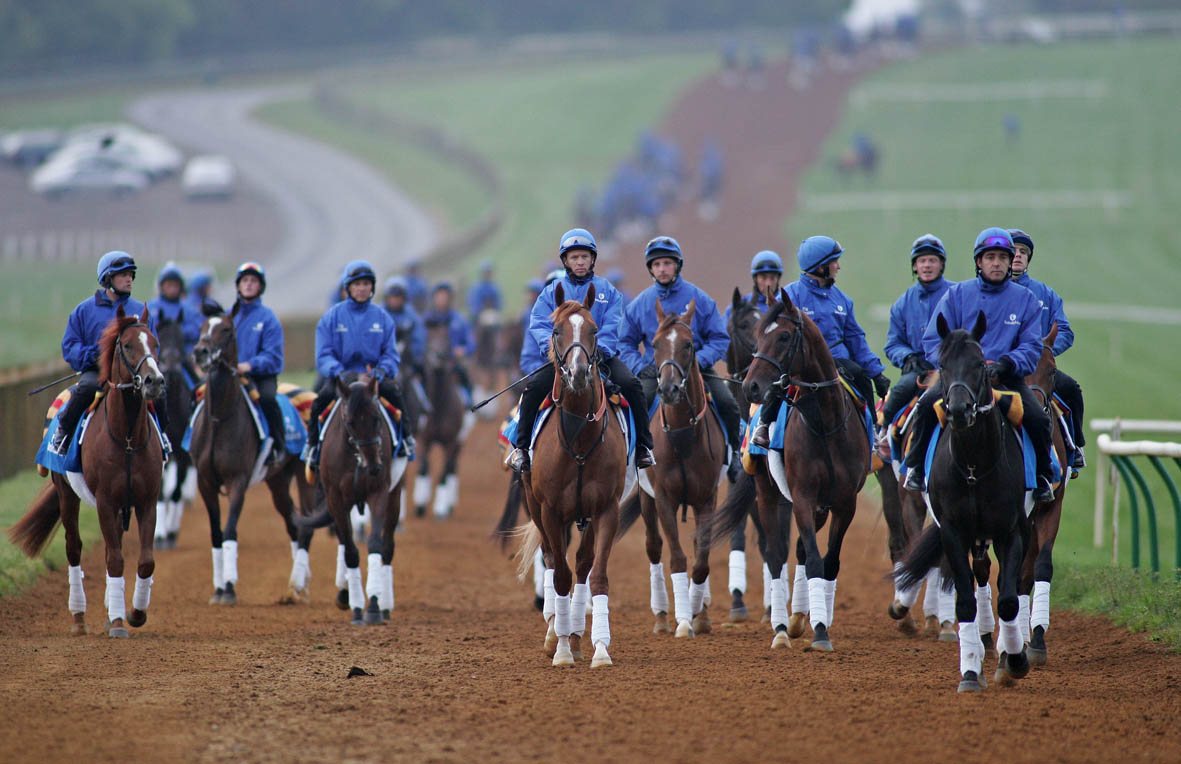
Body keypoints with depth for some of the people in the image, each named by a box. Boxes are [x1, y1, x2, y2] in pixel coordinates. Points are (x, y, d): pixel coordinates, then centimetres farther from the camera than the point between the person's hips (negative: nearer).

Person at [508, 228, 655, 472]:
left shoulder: (607, 290, 10)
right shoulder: (552, 291, 10)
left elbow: (612, 327, 0)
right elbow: (539, 324, 0)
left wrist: (599, 350, -18)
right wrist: (552, 347, -19)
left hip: (600, 354, 0)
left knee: (630, 384, -23)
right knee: (535, 386, -25)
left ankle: (643, 446, -11)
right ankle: (521, 447, -13)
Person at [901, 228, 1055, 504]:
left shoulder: (1026, 299, 8)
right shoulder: (957, 295, 7)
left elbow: (1032, 347, 3)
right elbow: (932, 342, 3)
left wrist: (1007, 363, -18)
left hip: (1007, 377, 1)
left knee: (1038, 419, -22)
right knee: (928, 404, -29)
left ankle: (1043, 478, 3)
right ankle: (915, 468, -11)